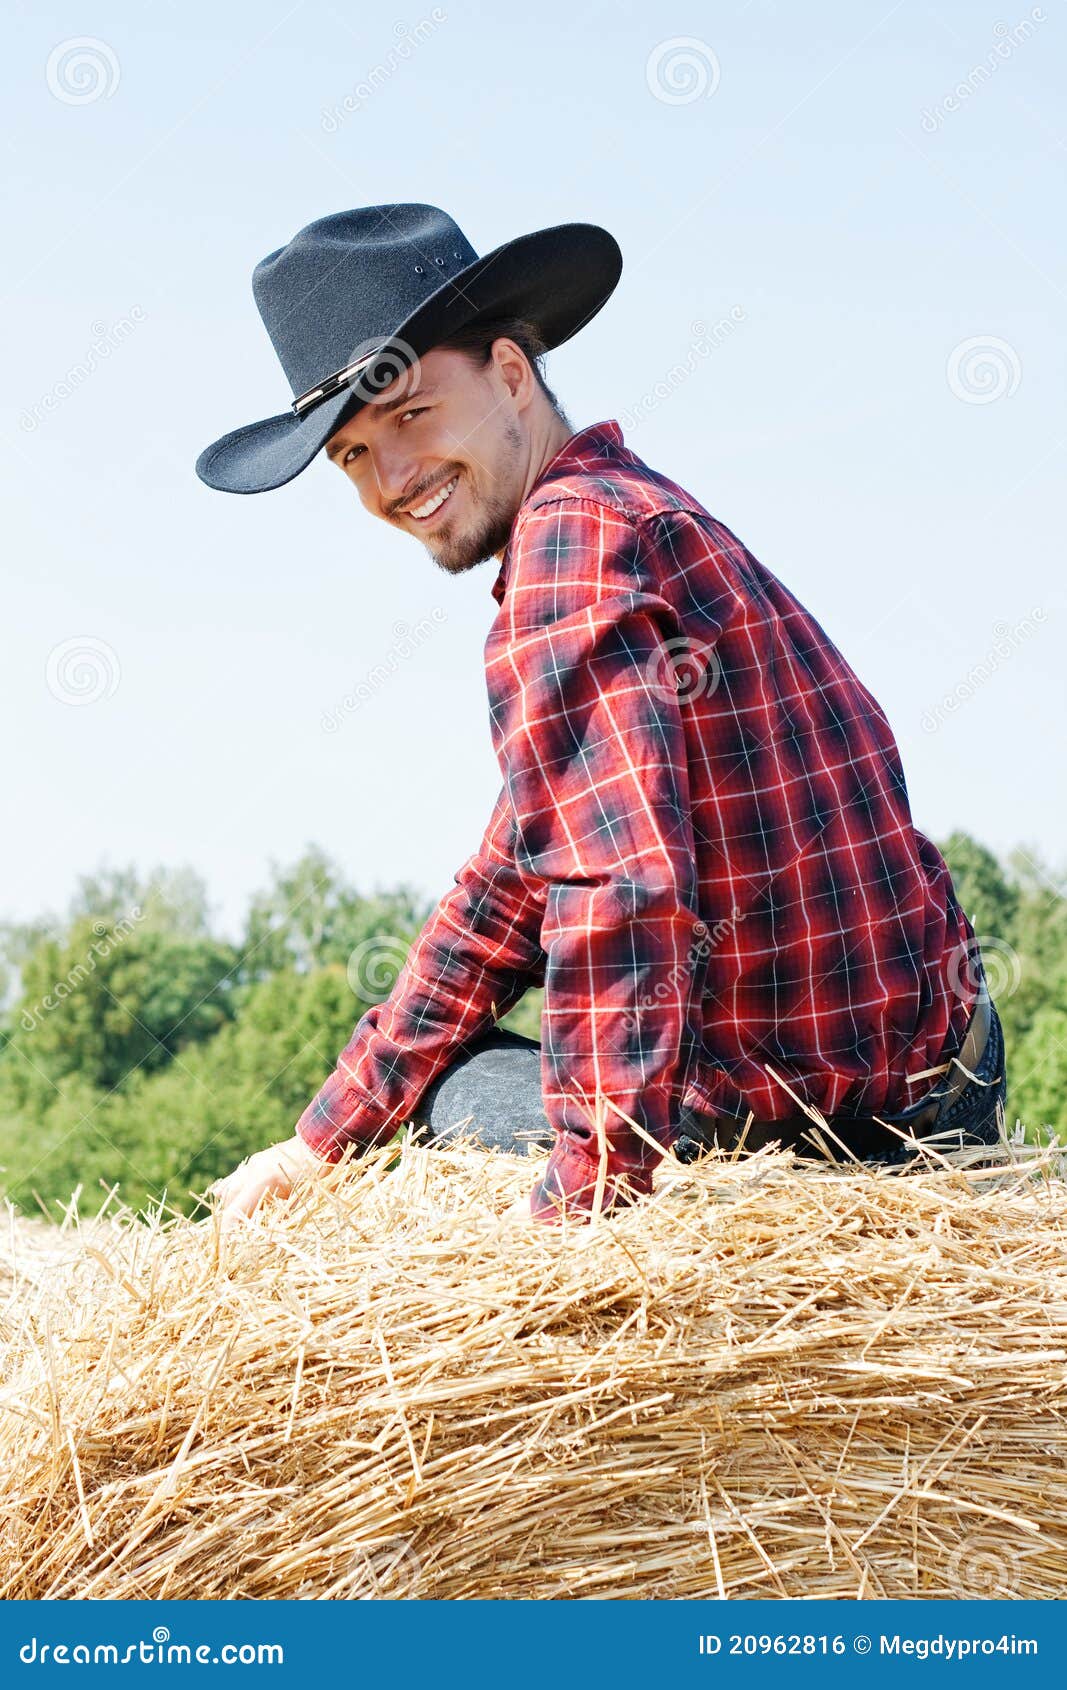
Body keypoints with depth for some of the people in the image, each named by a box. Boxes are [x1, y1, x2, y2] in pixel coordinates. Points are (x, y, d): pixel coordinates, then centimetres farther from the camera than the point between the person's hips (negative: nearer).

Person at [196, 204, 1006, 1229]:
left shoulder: (573, 533, -17)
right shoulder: (634, 511, 15)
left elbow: (620, 890, -28)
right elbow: (521, 873, 18)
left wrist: (581, 1209, -22)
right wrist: (322, 1140, 18)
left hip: (811, 1120, -9)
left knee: (426, 1091, 9)